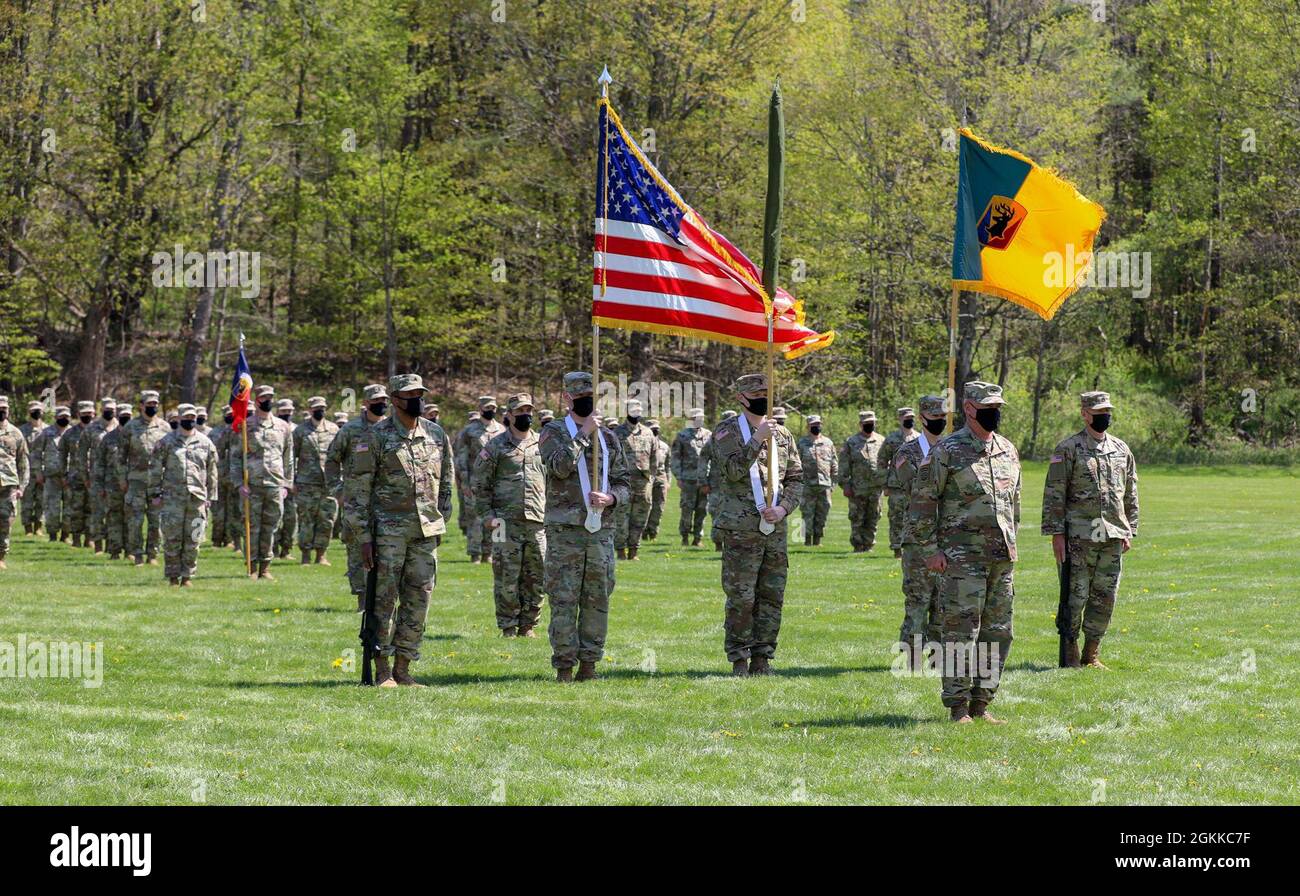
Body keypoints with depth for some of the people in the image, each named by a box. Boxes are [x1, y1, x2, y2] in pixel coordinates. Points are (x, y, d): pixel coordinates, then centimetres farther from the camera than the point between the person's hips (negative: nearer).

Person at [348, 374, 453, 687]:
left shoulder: (436, 434, 9)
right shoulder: (375, 437, -6)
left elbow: (445, 481, 19)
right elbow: (359, 491, -6)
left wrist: (441, 521, 15)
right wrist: (364, 538, -10)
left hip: (426, 531, 5)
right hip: (389, 529, -5)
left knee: (418, 602, 4)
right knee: (385, 599, -3)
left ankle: (403, 669, 12)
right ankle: (382, 670, 2)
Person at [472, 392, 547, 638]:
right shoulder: (495, 446, 1)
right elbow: (479, 483, 2)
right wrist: (487, 514, -6)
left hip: (538, 523, 4)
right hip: (507, 523, -3)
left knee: (536, 578, 4)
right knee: (506, 578, -3)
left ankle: (528, 625, 14)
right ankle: (508, 626, 5)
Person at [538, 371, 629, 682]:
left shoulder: (609, 438, 14)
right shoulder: (553, 433, 1)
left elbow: (623, 482, 14)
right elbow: (561, 466, -18)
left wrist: (610, 498, -8)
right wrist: (583, 433, -15)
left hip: (602, 530, 4)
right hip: (564, 529, -4)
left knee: (597, 601, 5)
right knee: (564, 600, -4)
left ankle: (589, 663, 12)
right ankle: (564, 666, 0)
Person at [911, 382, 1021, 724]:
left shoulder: (1008, 451, 13)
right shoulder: (947, 451, -6)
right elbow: (923, 500, -6)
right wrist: (931, 549, -9)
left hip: (1003, 558, 7)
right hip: (963, 557, -6)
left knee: (998, 633, 7)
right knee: (961, 631, -6)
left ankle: (981, 704, 15)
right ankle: (958, 706, -1)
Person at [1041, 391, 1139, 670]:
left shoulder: (1121, 451, 13)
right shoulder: (1068, 449, -3)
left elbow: (1131, 495, 19)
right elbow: (1054, 494, -6)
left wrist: (1129, 531, 12)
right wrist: (1056, 533, -11)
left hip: (1113, 537, 5)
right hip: (1078, 536, -5)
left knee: (1105, 597, 6)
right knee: (1076, 596, -4)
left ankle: (1092, 654, 14)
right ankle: (1070, 653, 6)